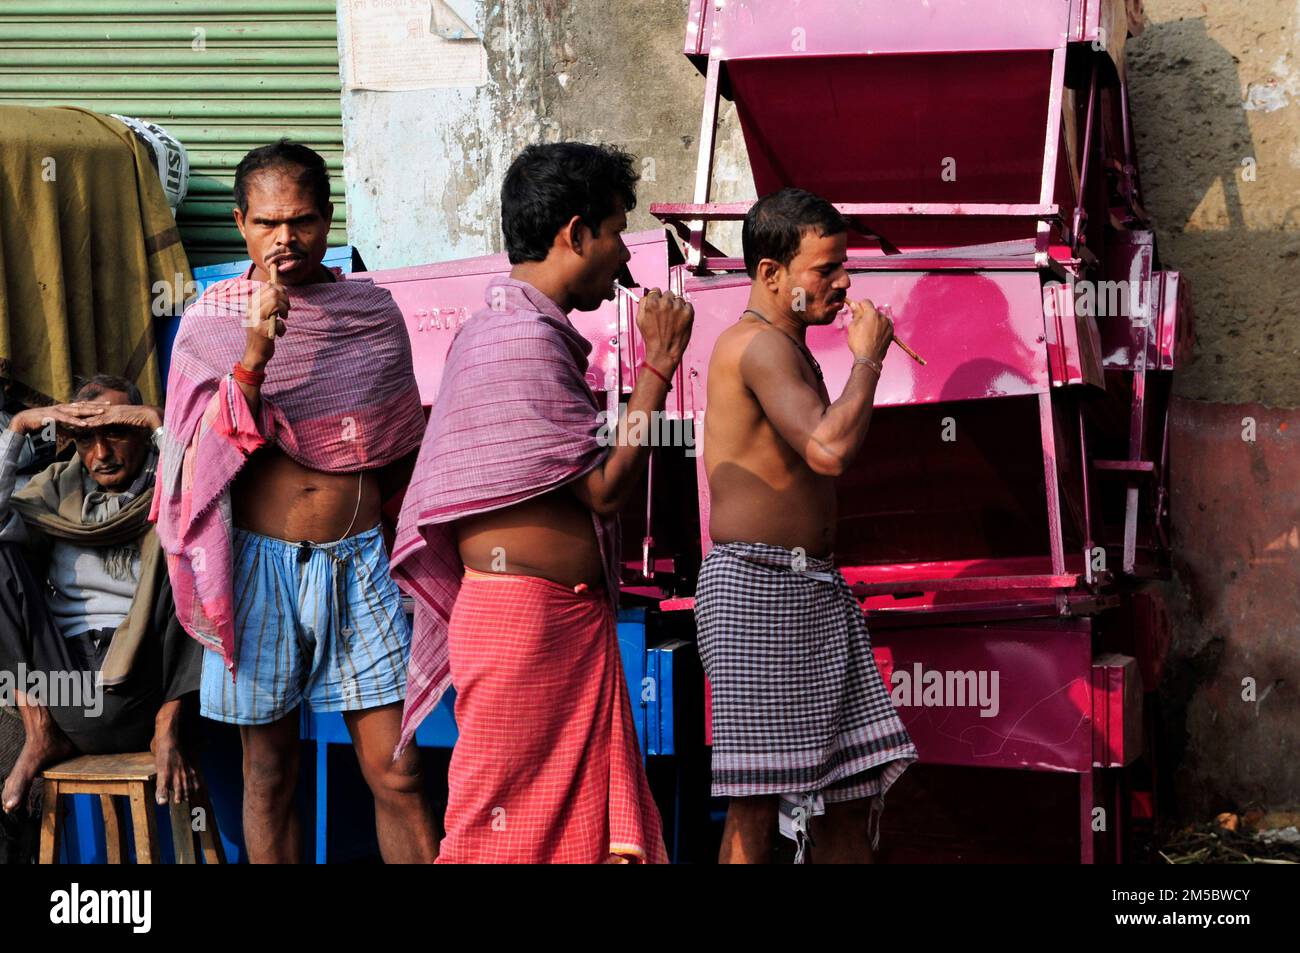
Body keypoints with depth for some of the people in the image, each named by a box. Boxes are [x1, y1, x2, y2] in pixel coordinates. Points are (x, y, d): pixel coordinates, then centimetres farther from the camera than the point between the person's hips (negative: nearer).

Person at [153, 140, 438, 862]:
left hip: (358, 558, 1)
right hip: (260, 559, -1)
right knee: (270, 775, 7)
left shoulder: (374, 311, 5)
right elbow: (211, 451, -11)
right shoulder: (211, 322, -1)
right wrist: (254, 357, -23)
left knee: (397, 773, -3)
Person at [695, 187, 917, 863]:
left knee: (847, 782, 7)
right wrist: (867, 358, -13)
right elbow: (830, 448, -27)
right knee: (758, 802, -9)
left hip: (810, 588, 10)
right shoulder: (760, 345, -13)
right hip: (757, 585, -10)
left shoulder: (787, 350, 21)